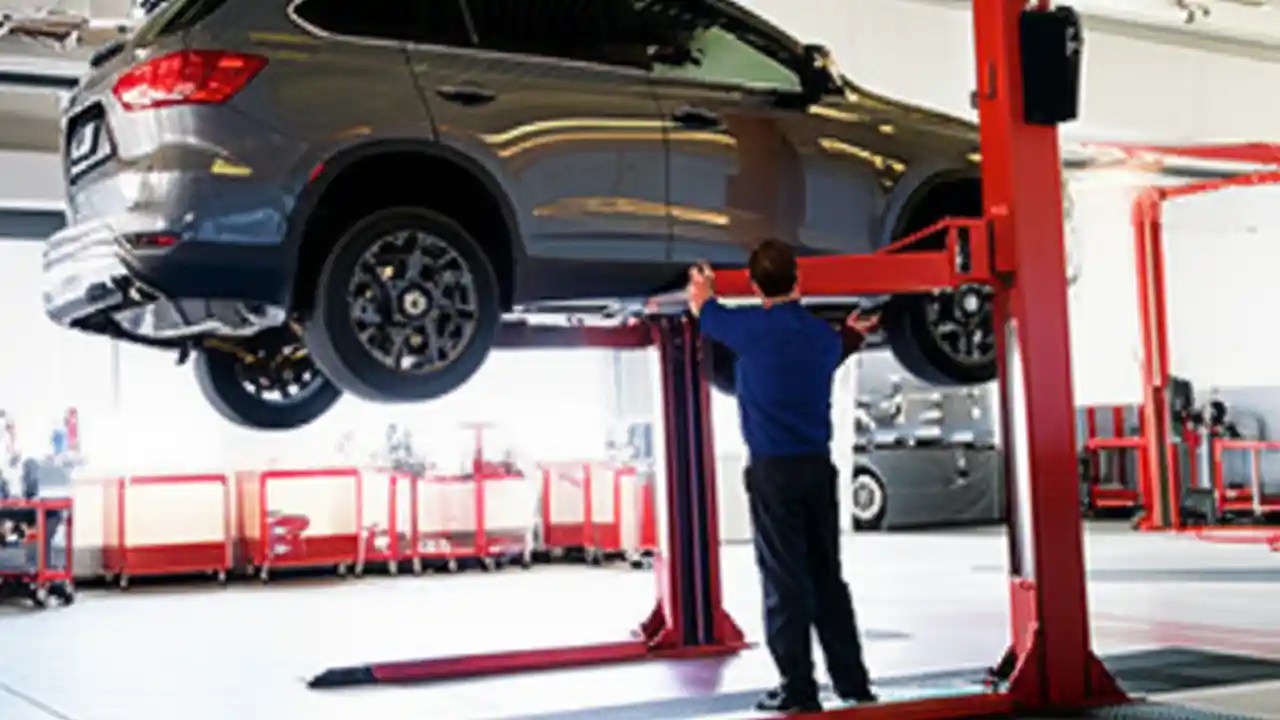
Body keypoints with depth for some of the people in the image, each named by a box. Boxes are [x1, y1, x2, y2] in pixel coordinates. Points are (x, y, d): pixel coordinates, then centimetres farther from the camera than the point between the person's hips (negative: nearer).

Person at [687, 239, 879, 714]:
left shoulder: (753, 328, -7)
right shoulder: (825, 336, 5)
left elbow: (702, 310, 13)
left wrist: (700, 283, 37)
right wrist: (850, 335, 50)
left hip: (773, 470, -5)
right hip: (819, 466, 5)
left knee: (784, 582, -1)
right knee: (827, 577, 13)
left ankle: (798, 689, 1)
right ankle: (852, 680, 16)